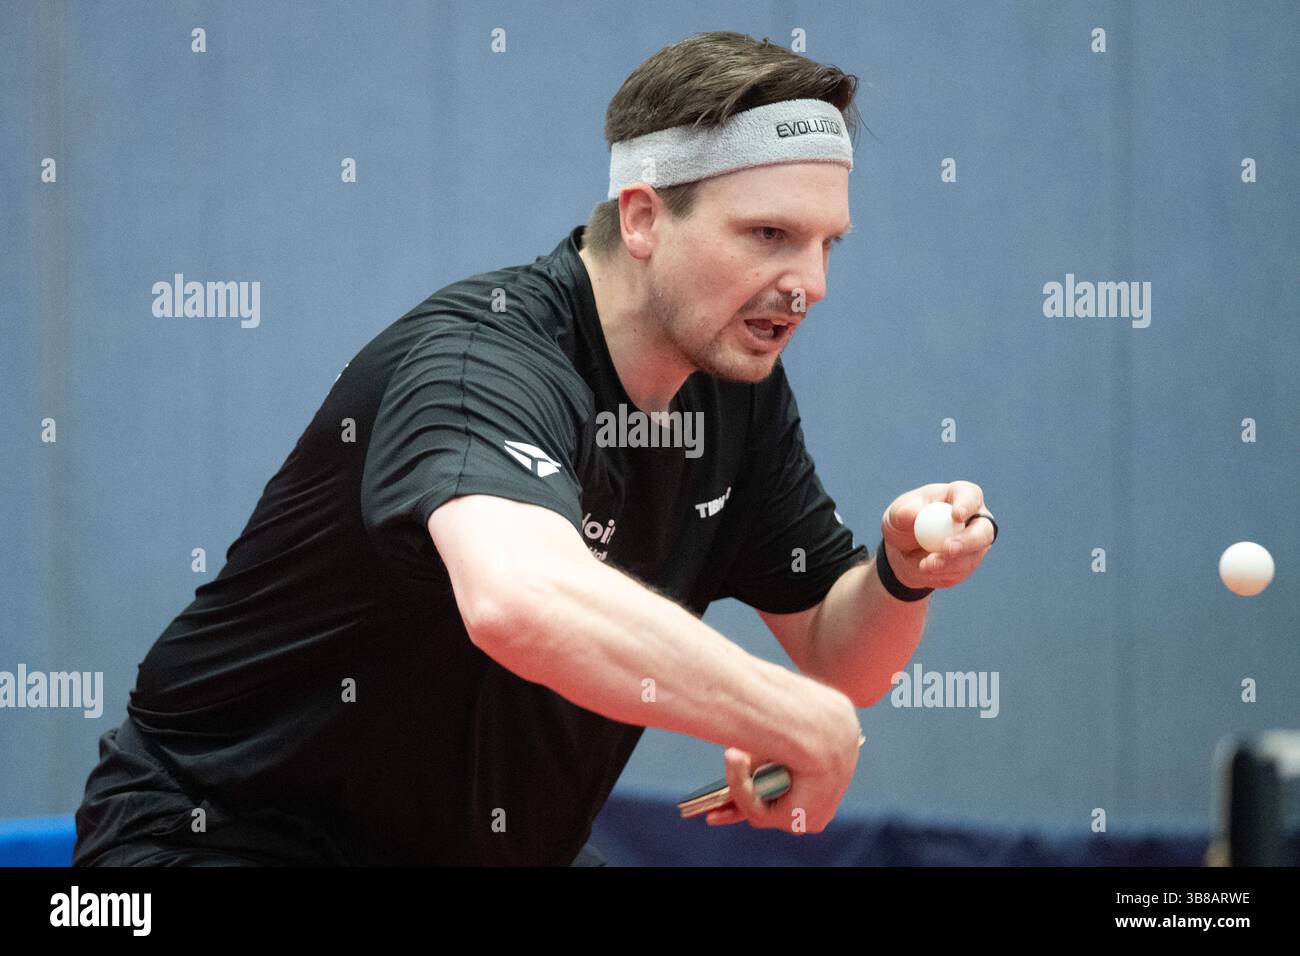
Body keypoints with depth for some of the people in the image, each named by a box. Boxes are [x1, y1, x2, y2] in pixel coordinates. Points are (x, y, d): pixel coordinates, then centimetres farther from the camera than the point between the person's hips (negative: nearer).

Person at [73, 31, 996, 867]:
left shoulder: (738, 380, -1)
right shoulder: (480, 358, -28)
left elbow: (832, 656, 7)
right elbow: (521, 599, -50)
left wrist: (901, 575, -15)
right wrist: (805, 722, -42)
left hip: (490, 844, 7)